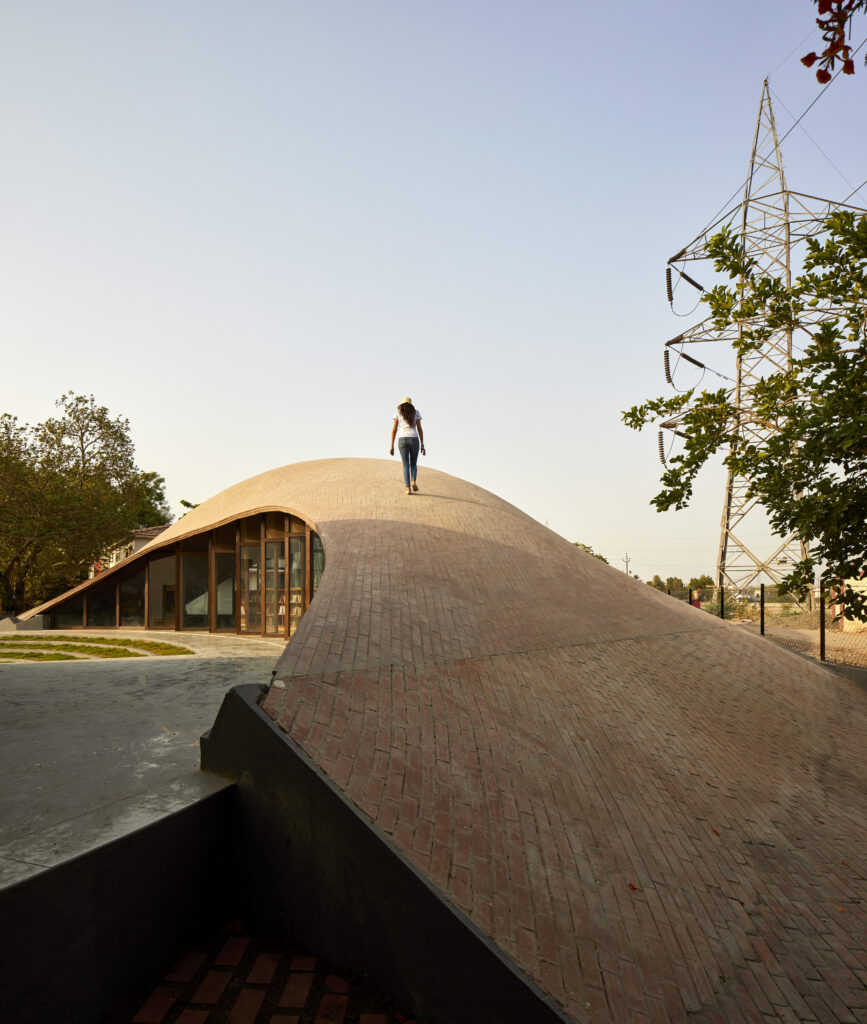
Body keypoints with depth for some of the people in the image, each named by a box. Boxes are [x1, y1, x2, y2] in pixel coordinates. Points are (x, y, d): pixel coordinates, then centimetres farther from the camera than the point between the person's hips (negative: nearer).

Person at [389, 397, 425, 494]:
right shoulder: (416, 412, 10)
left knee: (406, 465, 5)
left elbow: (394, 430, 3)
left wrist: (392, 446, 5)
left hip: (402, 440, 0)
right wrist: (422, 446, 5)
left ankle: (408, 488, -8)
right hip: (414, 440, 0)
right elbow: (420, 429, 4)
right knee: (413, 464, 15)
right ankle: (413, 481, -13)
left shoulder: (397, 412, 8)